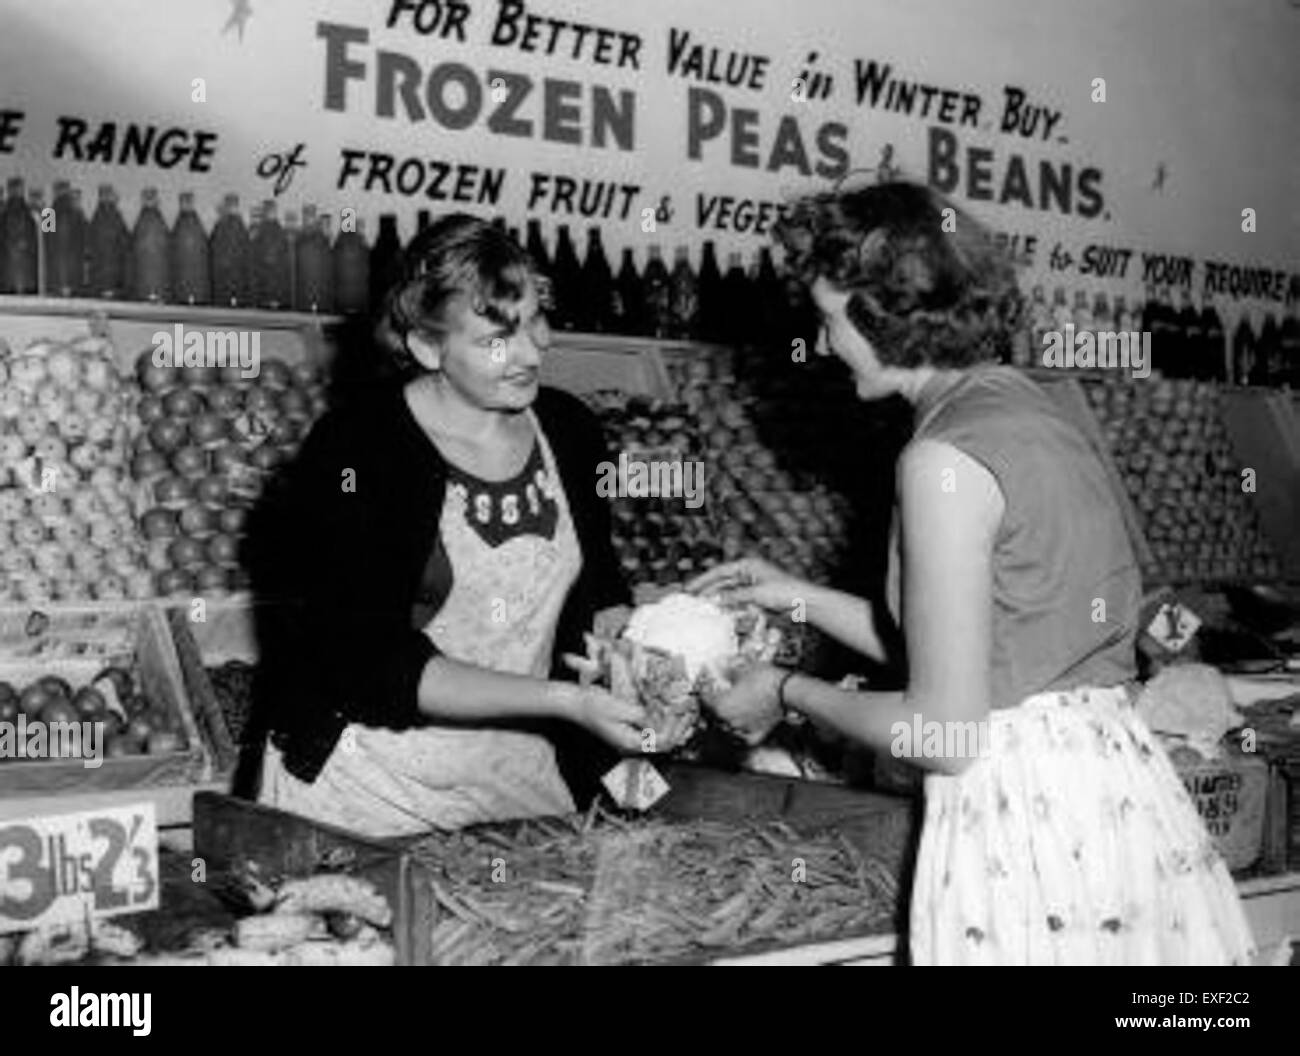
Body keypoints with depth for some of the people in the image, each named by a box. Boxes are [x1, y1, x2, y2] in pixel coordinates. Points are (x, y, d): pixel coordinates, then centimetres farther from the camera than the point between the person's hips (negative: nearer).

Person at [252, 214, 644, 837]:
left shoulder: (568, 429, 1)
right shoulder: (356, 452, -16)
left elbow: (600, 594, 15)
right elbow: (379, 662, -21)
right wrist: (566, 701, -26)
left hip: (528, 779, 5)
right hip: (367, 781, -4)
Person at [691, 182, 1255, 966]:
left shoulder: (948, 456, -17)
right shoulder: (1026, 409, 10)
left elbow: (945, 732, -16)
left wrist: (786, 693, -1)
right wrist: (803, 598, 20)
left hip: (1033, 830, -9)